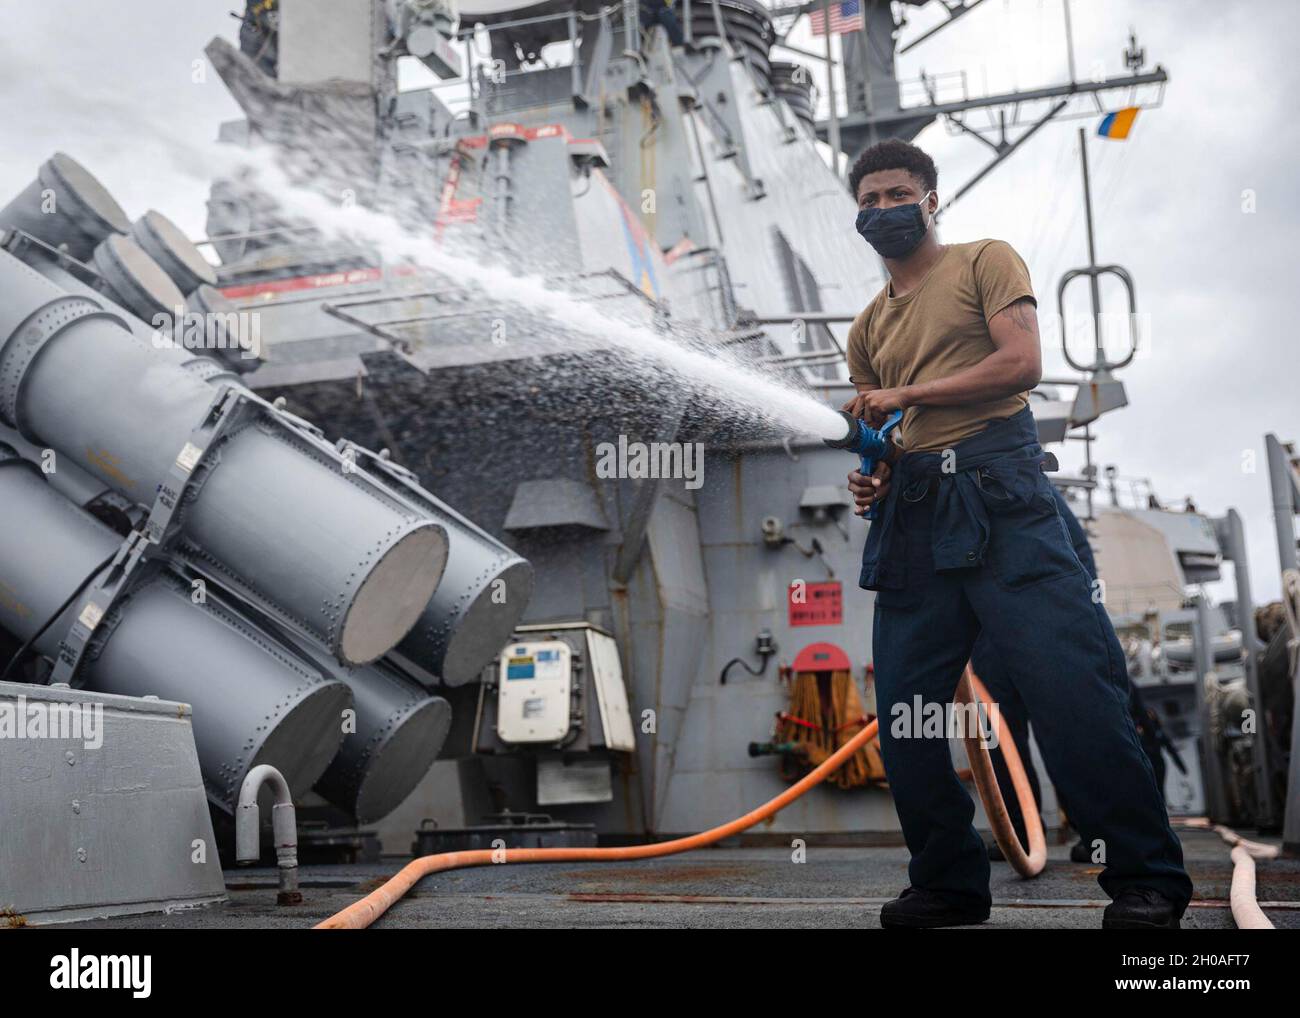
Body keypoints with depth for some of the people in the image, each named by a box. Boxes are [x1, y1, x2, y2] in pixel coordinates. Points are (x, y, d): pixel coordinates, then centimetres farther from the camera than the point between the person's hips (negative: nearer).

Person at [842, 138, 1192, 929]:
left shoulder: (985, 262, 10)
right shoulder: (869, 325, 24)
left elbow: (1023, 363, -5)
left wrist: (906, 394, -6)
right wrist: (873, 477, 3)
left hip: (997, 489, -6)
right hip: (913, 510, 6)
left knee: (1070, 684, -13)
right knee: (904, 711, 0)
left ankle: (1148, 879, -4)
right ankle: (950, 882, 13)